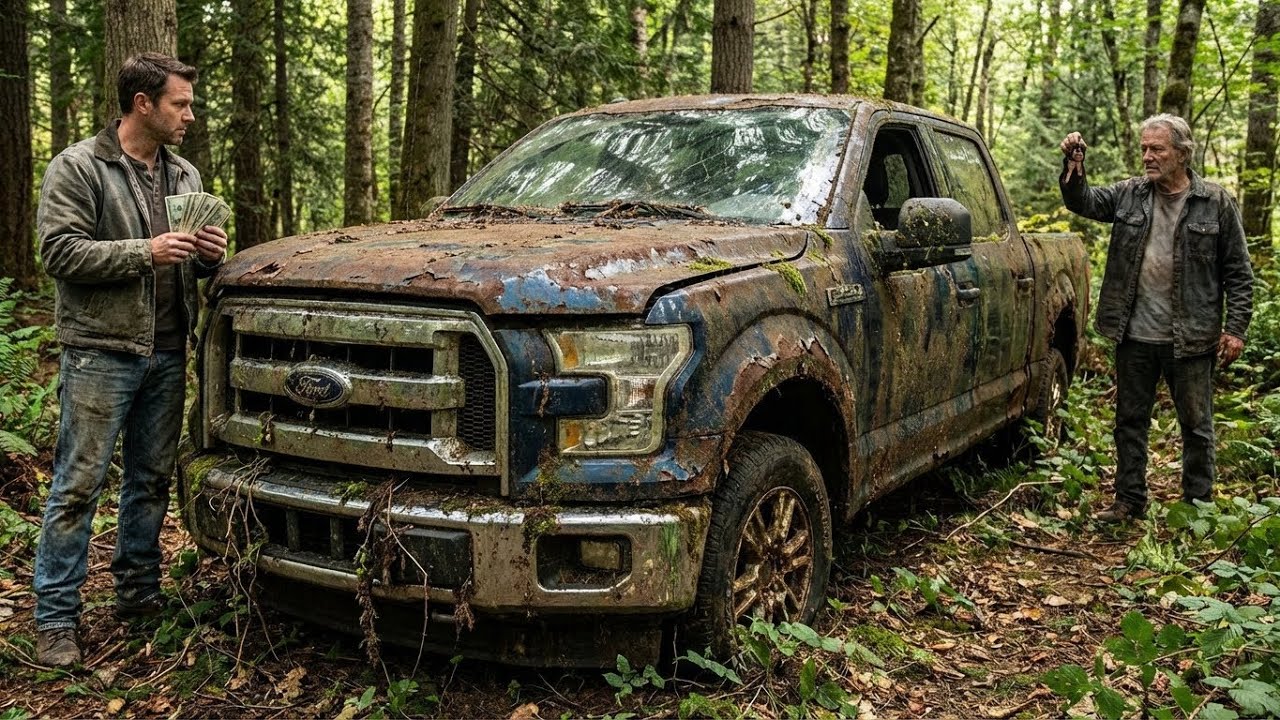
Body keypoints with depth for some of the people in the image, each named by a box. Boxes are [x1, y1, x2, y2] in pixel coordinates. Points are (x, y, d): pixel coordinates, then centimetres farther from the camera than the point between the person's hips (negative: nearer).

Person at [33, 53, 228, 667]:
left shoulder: (184, 174, 14)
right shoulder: (78, 167, -4)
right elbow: (59, 250, -13)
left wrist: (209, 256, -1)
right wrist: (144, 252, -20)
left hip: (167, 353, 6)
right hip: (101, 351, -6)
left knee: (151, 479, 14)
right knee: (78, 485, -2)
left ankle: (138, 591, 27)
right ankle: (56, 617, 6)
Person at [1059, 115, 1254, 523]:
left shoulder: (1216, 203, -3)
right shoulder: (1129, 194, 5)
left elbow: (1238, 272, -1)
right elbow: (1082, 202, 0)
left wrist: (1235, 328, -7)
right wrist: (1073, 167, -19)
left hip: (1190, 338, -3)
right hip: (1135, 337, 3)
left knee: (1196, 426, 9)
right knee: (1130, 421, 13)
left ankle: (1199, 505, 24)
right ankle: (1130, 500, 26)